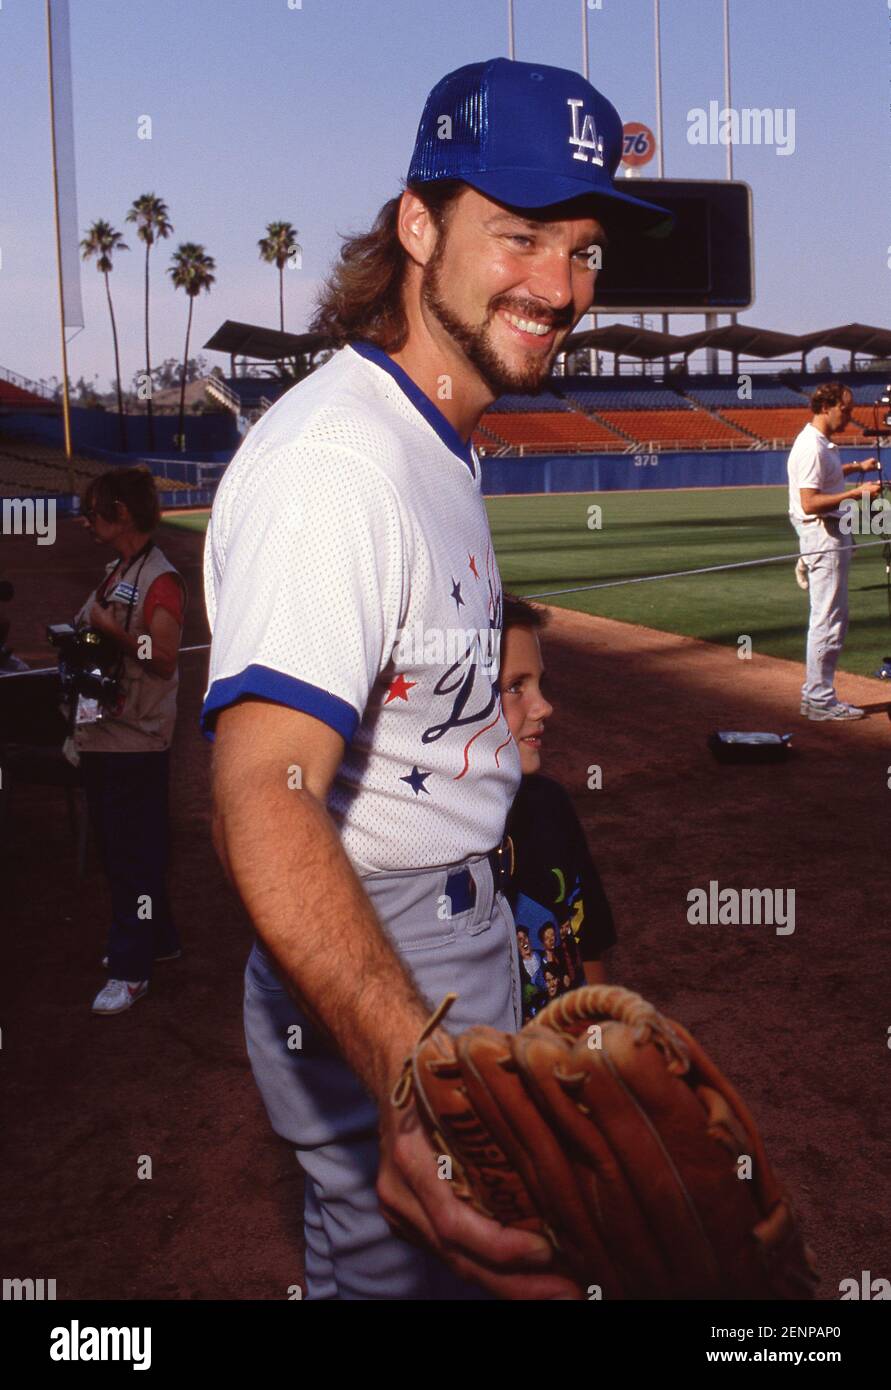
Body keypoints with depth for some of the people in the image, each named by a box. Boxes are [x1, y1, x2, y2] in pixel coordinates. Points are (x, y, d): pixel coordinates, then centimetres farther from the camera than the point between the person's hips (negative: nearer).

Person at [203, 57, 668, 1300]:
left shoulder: (441, 446, 7)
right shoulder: (335, 457, -26)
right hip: (377, 1003, -10)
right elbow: (263, 803, -40)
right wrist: (414, 1082, -54)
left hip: (463, 955, 10)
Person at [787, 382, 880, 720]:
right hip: (824, 536, -11)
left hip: (834, 535, 11)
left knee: (827, 619, 15)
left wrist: (856, 468, 23)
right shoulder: (812, 447, -18)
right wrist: (856, 492, -25)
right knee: (829, 620, -7)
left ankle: (815, 693, 21)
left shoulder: (822, 444, 13)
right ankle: (820, 699, -1)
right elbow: (810, 503, -25)